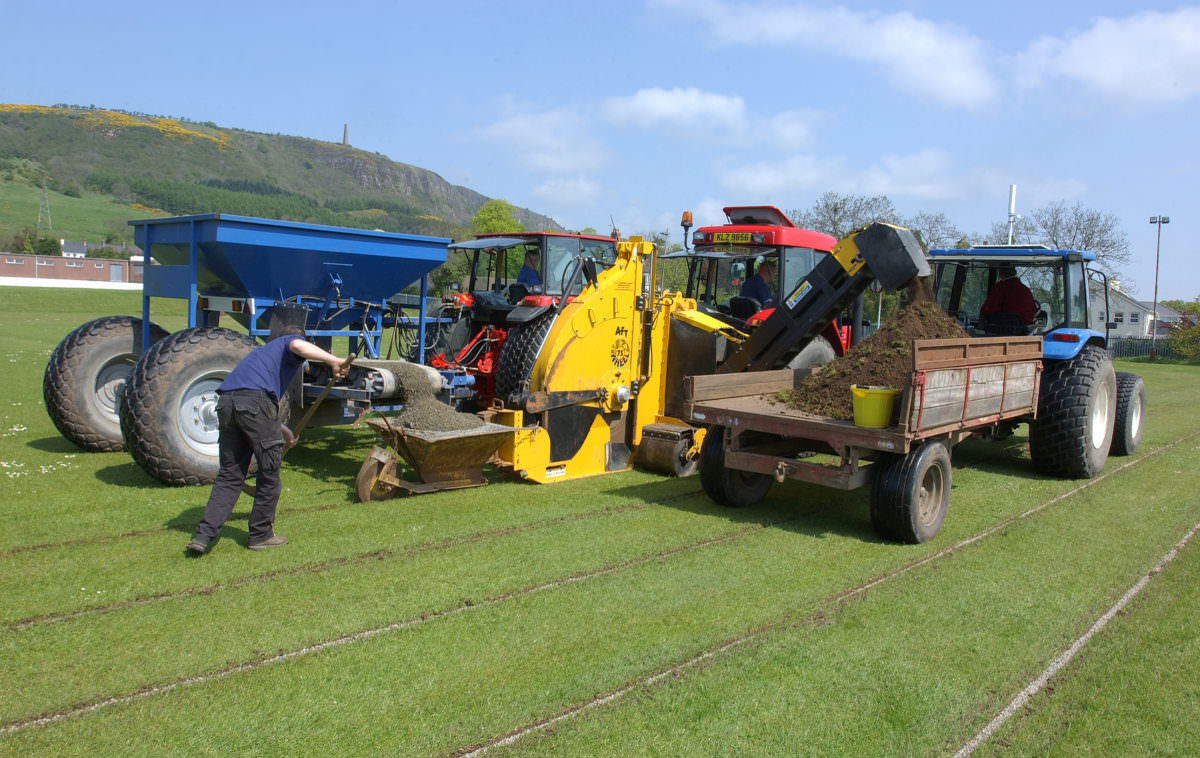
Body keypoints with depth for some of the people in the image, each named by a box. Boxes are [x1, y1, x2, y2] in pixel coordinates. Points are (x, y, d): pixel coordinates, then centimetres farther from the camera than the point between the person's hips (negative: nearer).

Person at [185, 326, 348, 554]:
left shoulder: (265, 349, 39)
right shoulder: (291, 340, 19)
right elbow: (298, 346, -11)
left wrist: (280, 429, 48)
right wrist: (332, 360, -12)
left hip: (226, 401, 7)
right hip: (254, 399, -7)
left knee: (229, 474, 13)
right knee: (269, 472, 7)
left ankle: (203, 535, 5)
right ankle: (260, 535, 16)